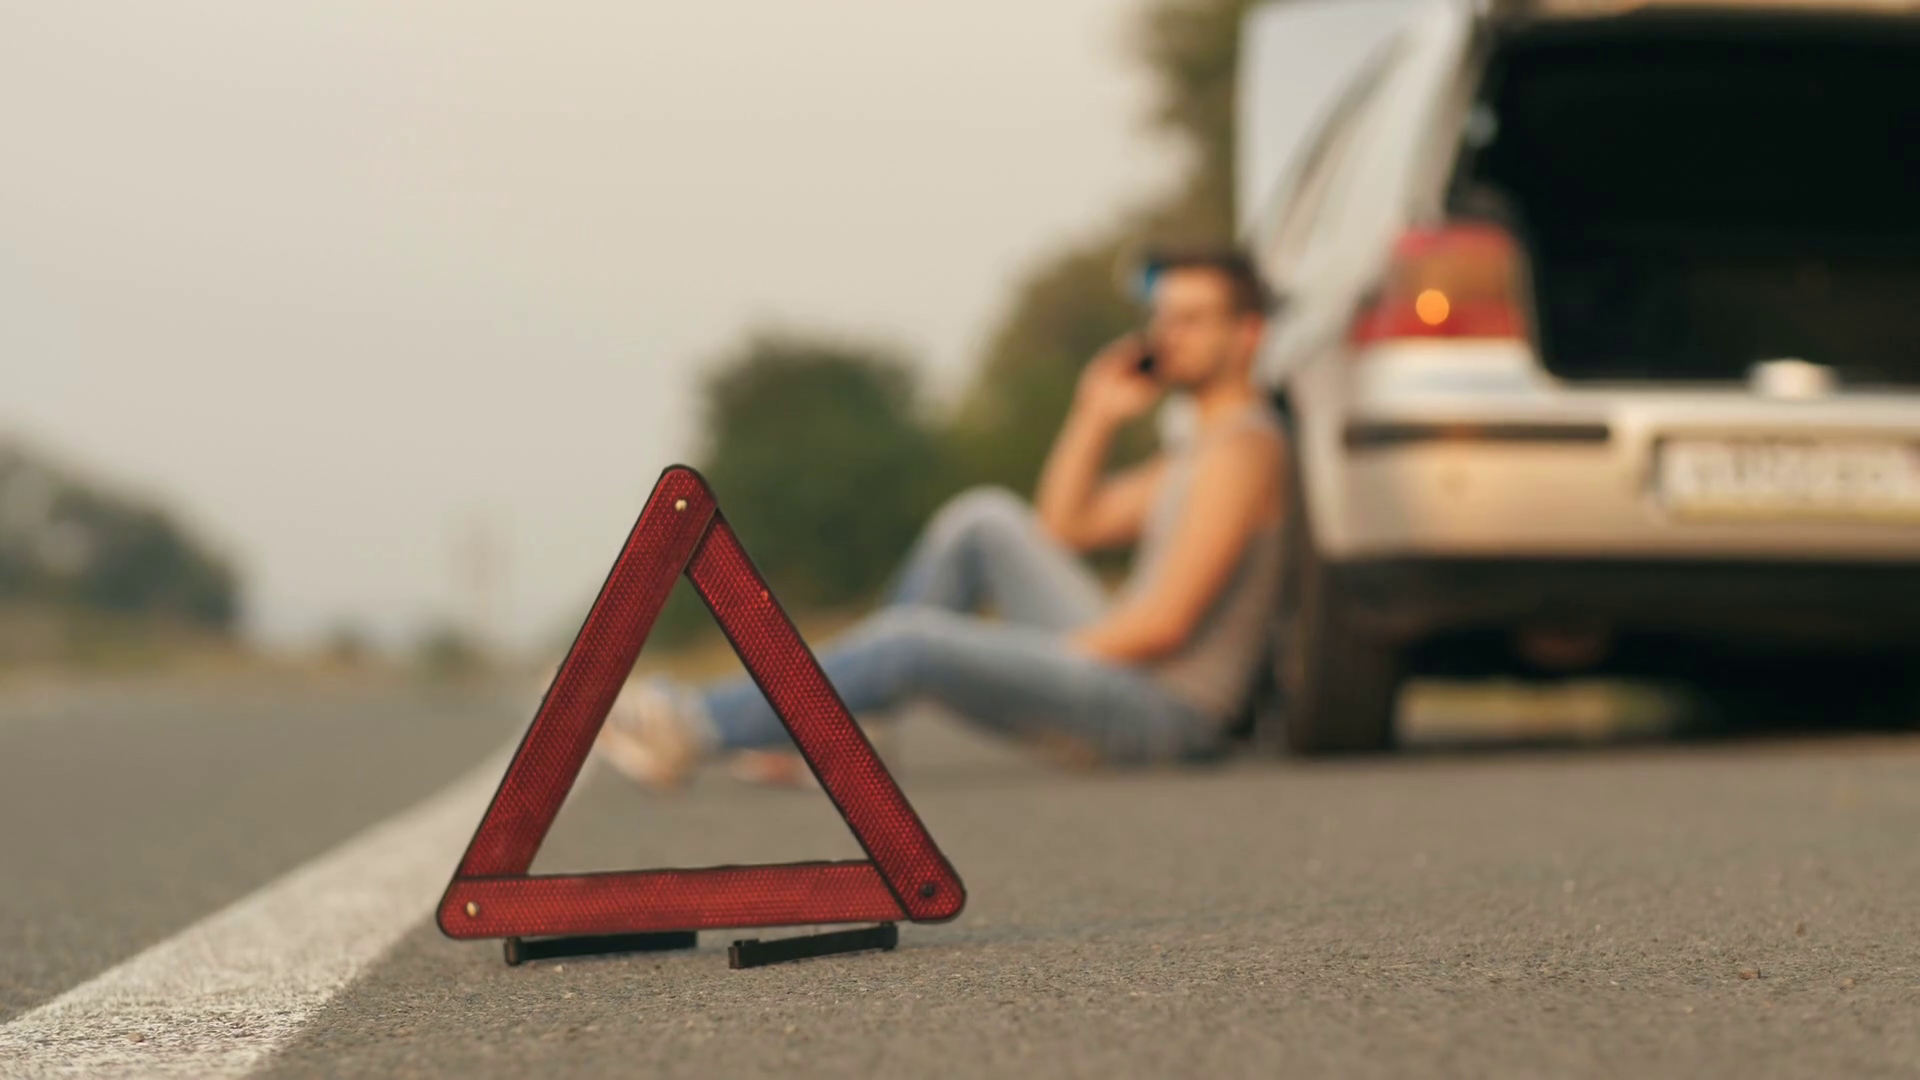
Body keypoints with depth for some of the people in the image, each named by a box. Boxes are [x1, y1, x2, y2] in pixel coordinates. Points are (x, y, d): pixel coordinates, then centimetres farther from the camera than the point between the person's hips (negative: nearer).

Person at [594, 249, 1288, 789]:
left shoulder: (1244, 446, -12)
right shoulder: (1197, 450, 21)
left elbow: (1165, 621, -20)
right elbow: (1060, 527, 24)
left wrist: (1027, 667, -12)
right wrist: (1096, 415, 12)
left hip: (1164, 709, -10)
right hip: (1118, 668, 10)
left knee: (915, 642, -24)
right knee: (985, 519, 1)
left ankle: (693, 728, -18)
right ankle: (837, 718, -1)